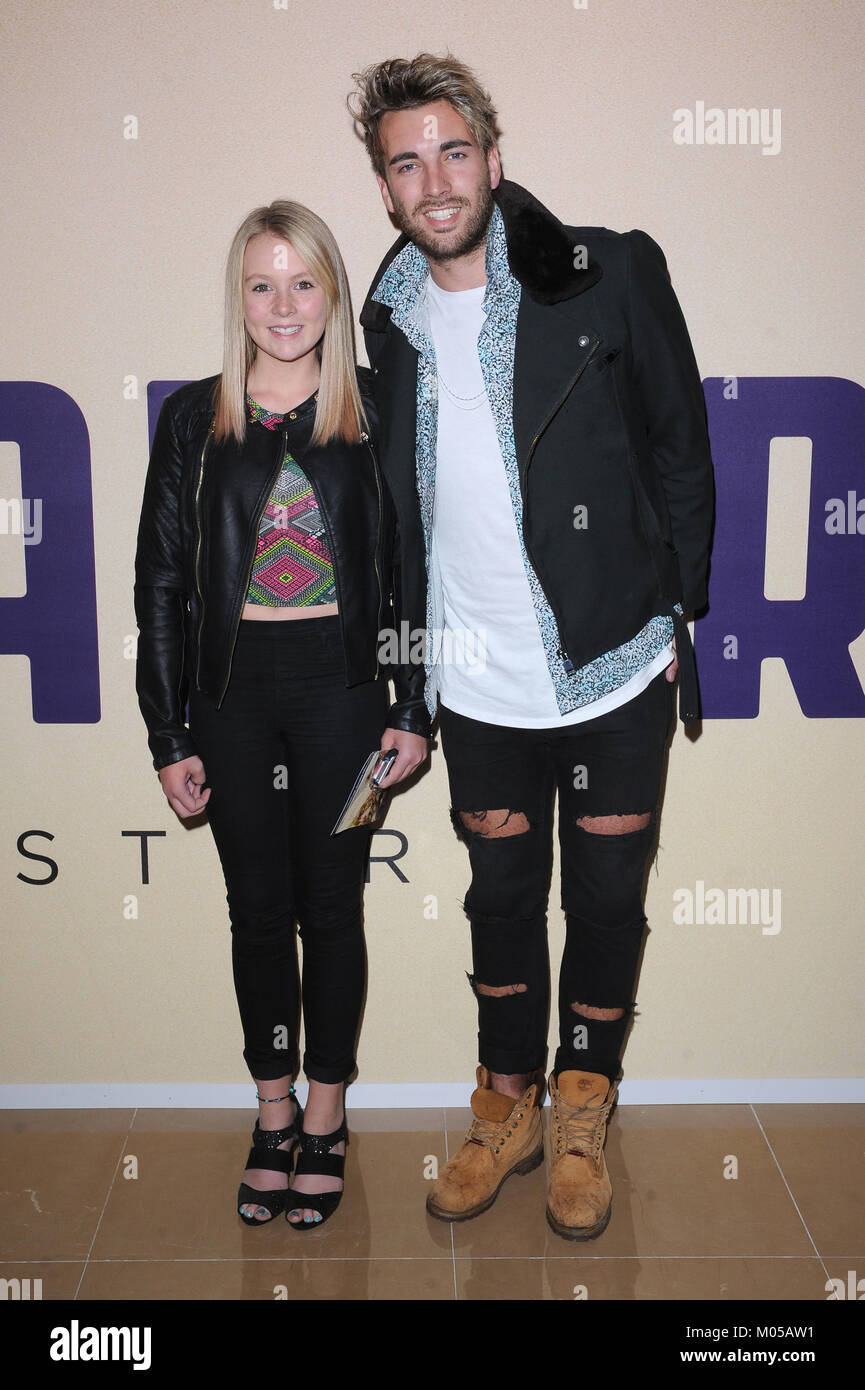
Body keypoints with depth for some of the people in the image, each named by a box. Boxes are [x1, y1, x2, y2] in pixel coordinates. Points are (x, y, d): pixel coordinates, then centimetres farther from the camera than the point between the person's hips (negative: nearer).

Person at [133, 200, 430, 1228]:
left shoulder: (375, 412, 1)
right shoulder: (195, 419, 3)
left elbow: (413, 567, 3)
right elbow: (161, 582, 3)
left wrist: (413, 709, -3)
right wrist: (169, 737, -1)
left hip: (340, 685, -1)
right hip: (234, 688, 1)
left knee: (331, 904, 8)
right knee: (258, 905, 11)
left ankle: (325, 1114, 26)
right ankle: (273, 1109, 29)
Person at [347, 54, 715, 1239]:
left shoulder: (611, 275, -7)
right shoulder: (390, 318, 3)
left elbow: (681, 450, -1)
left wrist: (674, 615, -2)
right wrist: (413, 654, 10)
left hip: (614, 671, -2)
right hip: (481, 684, 3)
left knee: (607, 897, 10)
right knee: (502, 895, 14)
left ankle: (582, 1113, 32)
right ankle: (507, 1106, 35)